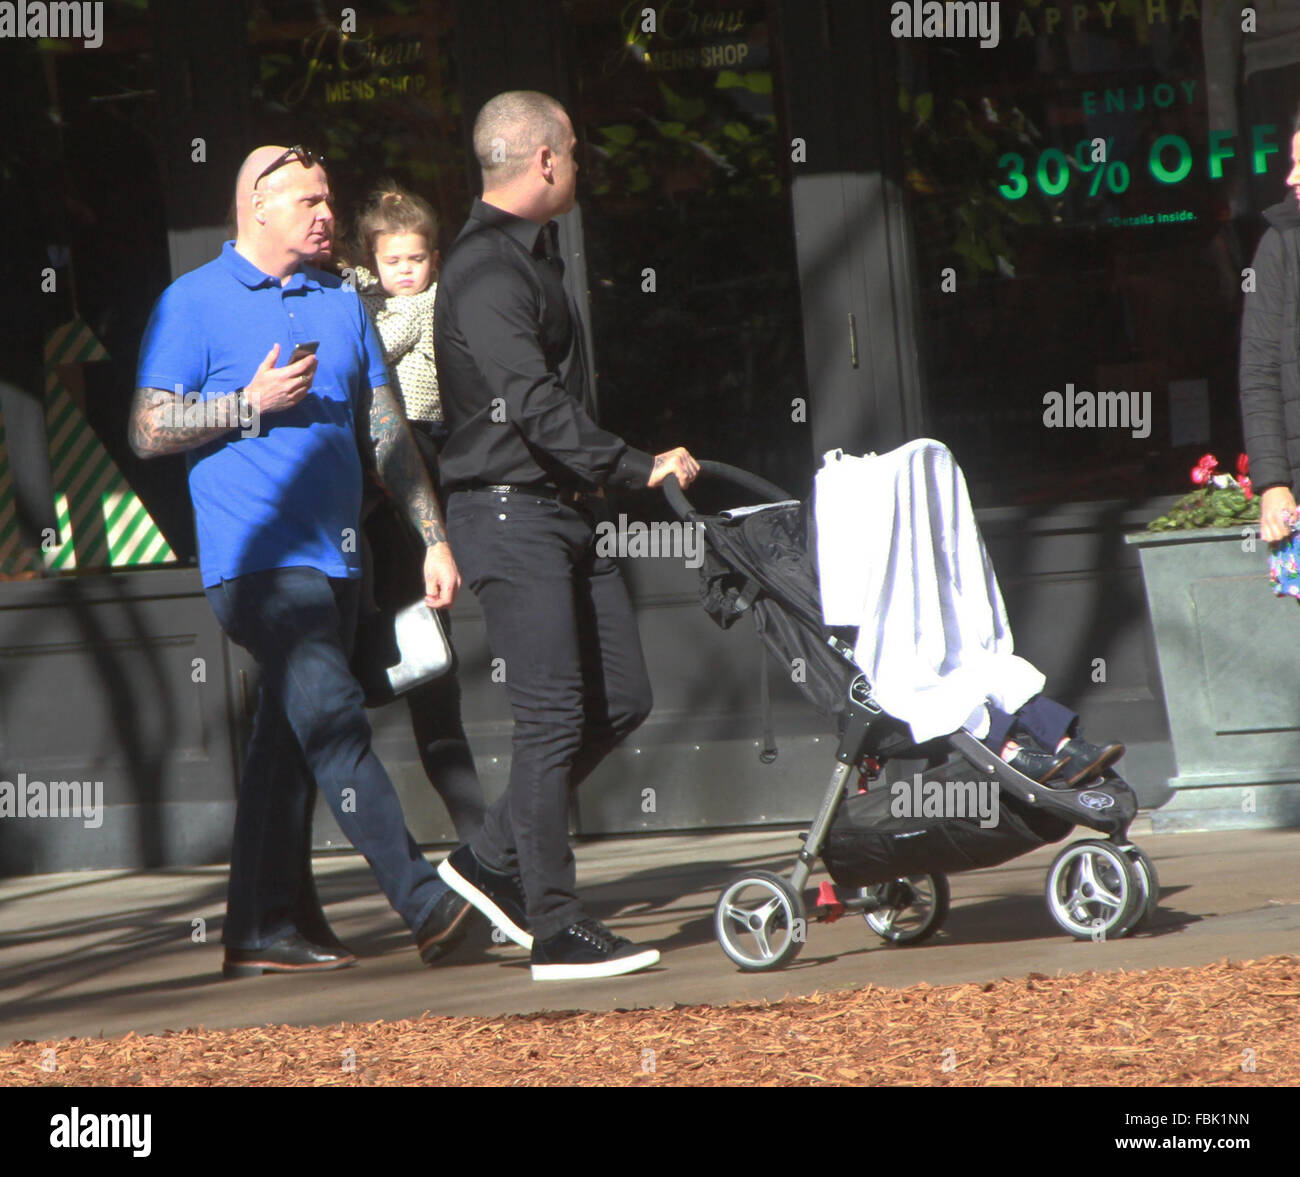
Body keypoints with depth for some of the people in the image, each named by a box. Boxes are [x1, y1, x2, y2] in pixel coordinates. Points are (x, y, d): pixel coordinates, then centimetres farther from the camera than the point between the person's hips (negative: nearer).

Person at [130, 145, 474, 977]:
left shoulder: (341, 304, 17)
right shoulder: (195, 304, 1)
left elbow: (388, 433, 18)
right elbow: (149, 431, -2)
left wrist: (434, 539, 12)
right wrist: (252, 404, -12)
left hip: (335, 556, 6)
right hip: (257, 556, -6)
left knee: (291, 736, 7)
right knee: (331, 716, -17)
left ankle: (265, 927, 12)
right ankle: (426, 902, -20)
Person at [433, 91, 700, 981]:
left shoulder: (532, 256, 18)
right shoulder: (484, 272, -15)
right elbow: (534, 404, -24)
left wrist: (619, 472, 22)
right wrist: (637, 468, -26)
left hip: (564, 509, 10)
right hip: (510, 514, -10)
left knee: (621, 699, 7)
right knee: (555, 717, -10)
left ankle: (494, 859, 18)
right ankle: (556, 931, -7)